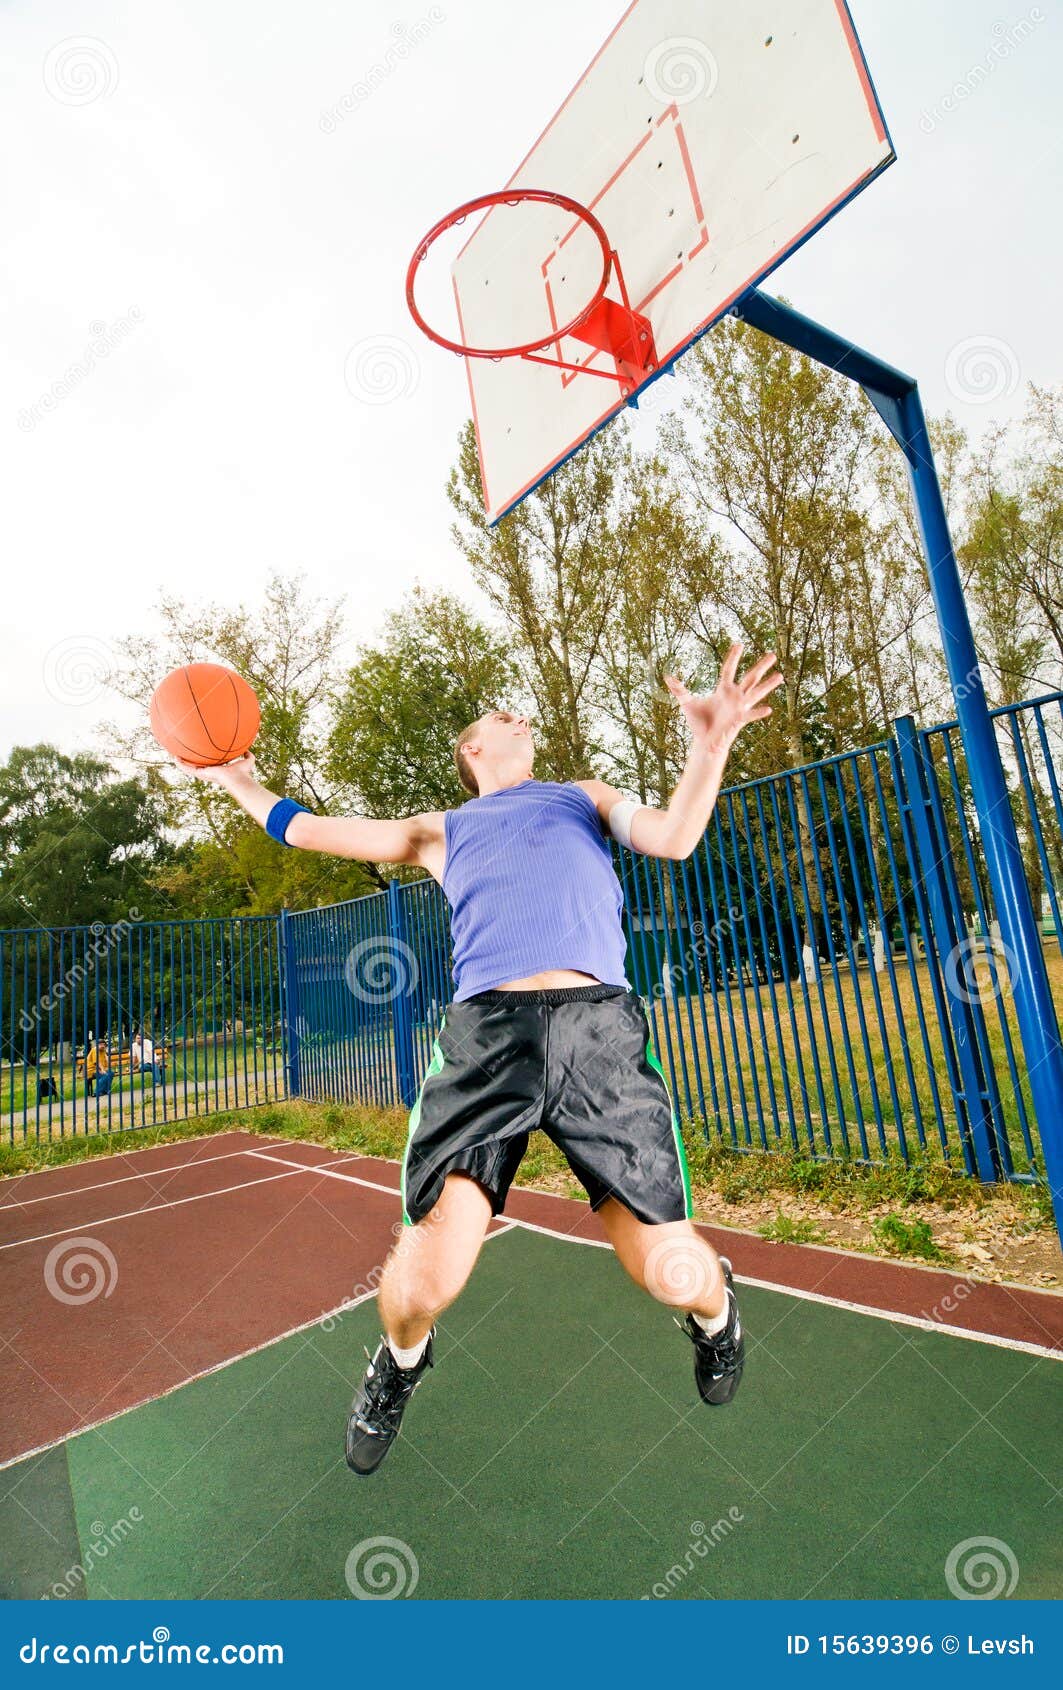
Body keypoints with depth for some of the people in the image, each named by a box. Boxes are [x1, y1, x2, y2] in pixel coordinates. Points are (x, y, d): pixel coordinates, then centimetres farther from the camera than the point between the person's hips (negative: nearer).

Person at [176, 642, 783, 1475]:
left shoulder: (582, 795, 29)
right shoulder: (441, 830, 28)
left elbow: (675, 839, 11)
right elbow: (308, 828, 32)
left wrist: (710, 747, -3)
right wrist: (236, 779, 35)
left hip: (600, 1024, 0)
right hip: (484, 1030, 0)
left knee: (673, 1273, -4)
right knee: (428, 1276, -10)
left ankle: (715, 1306, 36)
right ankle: (400, 1362, 30)